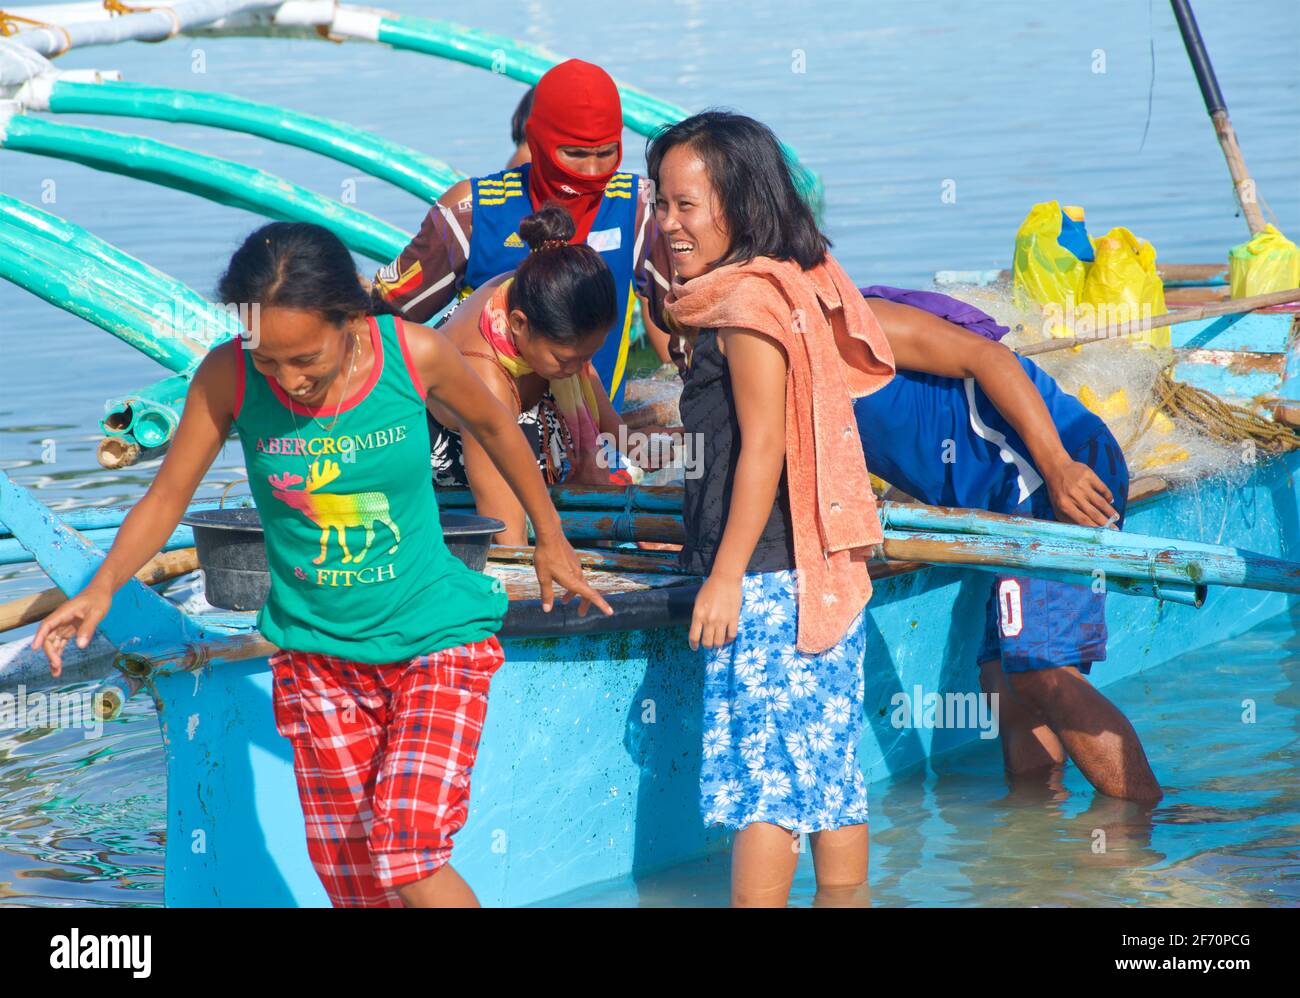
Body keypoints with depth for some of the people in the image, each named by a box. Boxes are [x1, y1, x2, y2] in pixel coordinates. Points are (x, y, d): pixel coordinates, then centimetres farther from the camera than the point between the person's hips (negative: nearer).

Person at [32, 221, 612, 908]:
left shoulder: (415, 354, -17)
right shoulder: (228, 378, -15)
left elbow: (493, 426, 3)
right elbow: (167, 497, -6)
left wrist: (551, 539, 15)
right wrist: (103, 587, -23)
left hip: (438, 640, -3)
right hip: (318, 656, 3)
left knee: (408, 859, -18)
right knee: (354, 883, 9)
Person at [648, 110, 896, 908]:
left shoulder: (748, 302, -13)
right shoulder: (792, 286, 14)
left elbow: (761, 447, -17)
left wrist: (726, 576, -16)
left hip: (769, 577, -9)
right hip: (823, 574, 9)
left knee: (762, 768, -7)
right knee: (828, 770, 10)